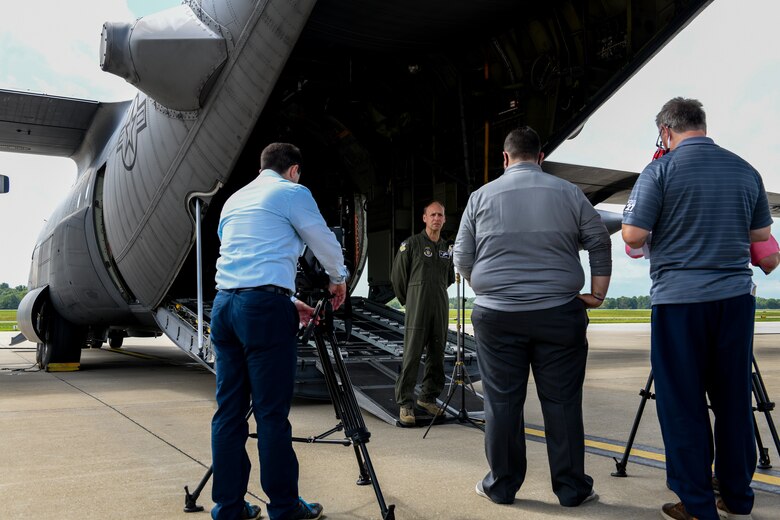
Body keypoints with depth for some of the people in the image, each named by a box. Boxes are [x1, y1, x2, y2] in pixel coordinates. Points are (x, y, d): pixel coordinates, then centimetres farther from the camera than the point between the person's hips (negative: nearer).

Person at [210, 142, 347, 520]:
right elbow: (325, 243, 11)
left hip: (224, 303, 7)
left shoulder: (234, 199, 23)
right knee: (271, 413, -1)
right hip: (265, 307, -7)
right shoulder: (293, 192, 3)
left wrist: (289, 301, 30)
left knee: (229, 410, 9)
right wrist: (338, 280, 29)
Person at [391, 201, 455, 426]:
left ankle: (428, 398, 22)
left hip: (441, 310, 5)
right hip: (417, 310, -5)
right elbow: (397, 276, 3)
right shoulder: (411, 244, -2)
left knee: (437, 356, 9)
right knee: (411, 356, -7)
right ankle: (405, 403, -2)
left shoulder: (447, 248, 13)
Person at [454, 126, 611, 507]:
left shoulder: (481, 196, 4)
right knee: (562, 402, 7)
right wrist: (597, 294, 13)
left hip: (496, 316, 0)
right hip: (558, 314, 0)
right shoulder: (569, 193, 5)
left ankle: (501, 486, 17)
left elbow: (462, 260, 7)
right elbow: (599, 244, 6)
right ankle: (571, 488, 16)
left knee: (502, 402, 7)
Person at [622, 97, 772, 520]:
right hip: (735, 296, 5)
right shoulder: (746, 171, 7)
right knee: (733, 402, 13)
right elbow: (760, 234, 16)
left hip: (679, 299, -4)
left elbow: (633, 236, -11)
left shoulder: (661, 171, -7)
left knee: (683, 405, 4)